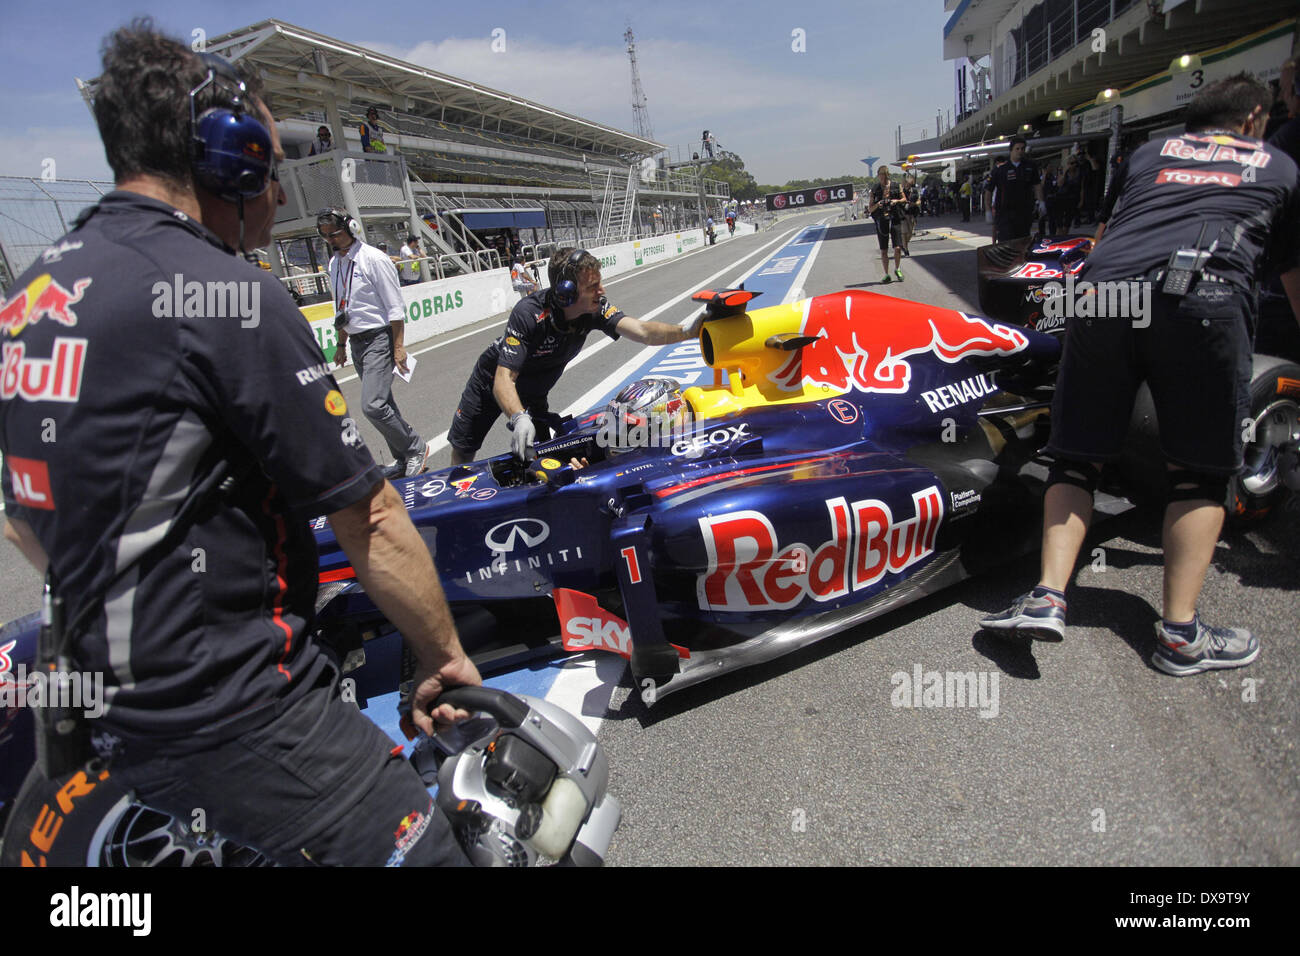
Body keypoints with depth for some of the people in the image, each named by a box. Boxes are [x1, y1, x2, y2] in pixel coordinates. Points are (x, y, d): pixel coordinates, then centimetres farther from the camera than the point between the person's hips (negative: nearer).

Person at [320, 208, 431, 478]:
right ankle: (403, 459, 22)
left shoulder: (373, 258, -11)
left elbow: (395, 307, -13)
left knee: (372, 405, -17)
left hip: (379, 339, -8)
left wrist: (398, 346, -16)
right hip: (357, 342, 8)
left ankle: (416, 449, 0)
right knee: (382, 405, 11)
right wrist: (341, 344, 23)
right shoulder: (334, 264, 12)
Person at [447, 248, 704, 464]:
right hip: (494, 383, -3)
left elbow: (641, 331, -37)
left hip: (535, 393, 4)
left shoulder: (595, 309, -24)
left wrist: (685, 332, -54)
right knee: (462, 449, 7)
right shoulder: (529, 313, -37)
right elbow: (503, 379, -41)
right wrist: (519, 418, -58)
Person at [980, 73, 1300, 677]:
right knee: (1200, 470, 8)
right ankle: (1180, 633, 6)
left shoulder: (1149, 151, 32)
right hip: (1206, 300, -1)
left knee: (1076, 455, 10)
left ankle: (1048, 596, -1)